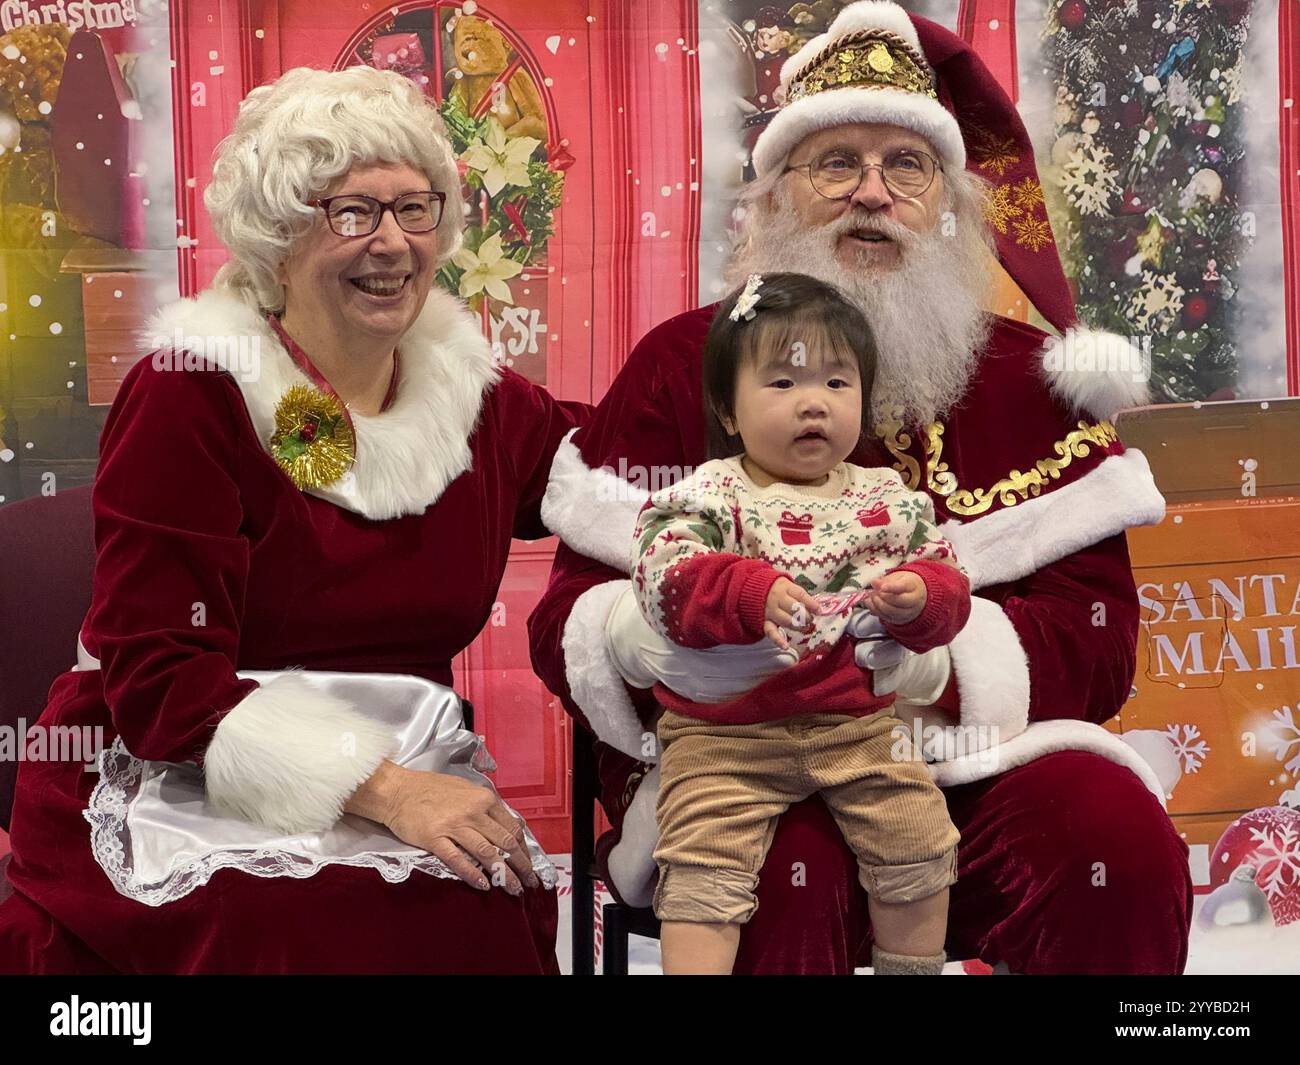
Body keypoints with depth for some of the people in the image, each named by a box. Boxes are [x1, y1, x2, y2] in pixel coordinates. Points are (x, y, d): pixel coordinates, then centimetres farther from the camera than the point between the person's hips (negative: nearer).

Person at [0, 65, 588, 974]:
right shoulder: (190, 396, -8)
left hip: (404, 784, 5)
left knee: (495, 908, -27)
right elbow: (156, 678, -14)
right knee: (350, 923, -34)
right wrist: (379, 790, -23)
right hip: (186, 791, -5)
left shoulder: (476, 395, 8)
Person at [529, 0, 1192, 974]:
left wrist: (928, 650, -22)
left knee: (1124, 846, -27)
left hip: (972, 761, 3)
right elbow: (567, 620, 0)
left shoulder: (1027, 377, 7)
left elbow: (1097, 635, -2)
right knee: (785, 876, -36)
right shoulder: (682, 365, 3)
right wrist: (648, 631, -25)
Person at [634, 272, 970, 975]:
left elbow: (947, 581, 7)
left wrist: (921, 597, -17)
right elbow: (665, 578, -19)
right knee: (705, 862, -17)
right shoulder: (708, 496, -4)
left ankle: (912, 968, 22)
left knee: (919, 839, 0)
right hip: (725, 731, -3)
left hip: (859, 724, 3)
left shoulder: (887, 500, 7)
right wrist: (752, 595, -35)